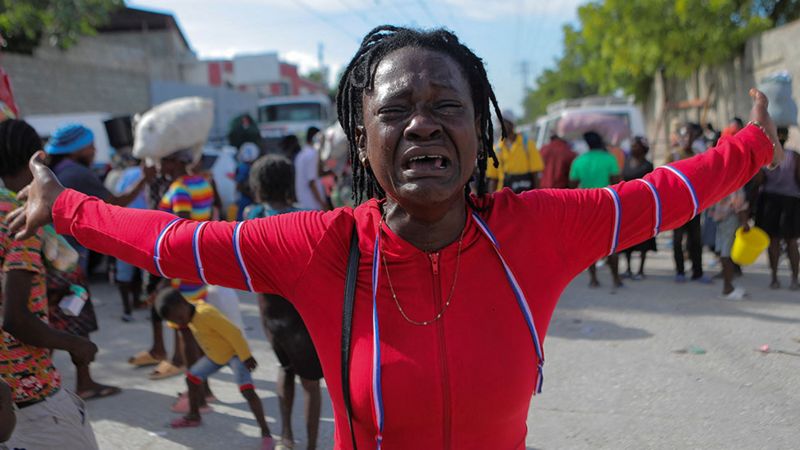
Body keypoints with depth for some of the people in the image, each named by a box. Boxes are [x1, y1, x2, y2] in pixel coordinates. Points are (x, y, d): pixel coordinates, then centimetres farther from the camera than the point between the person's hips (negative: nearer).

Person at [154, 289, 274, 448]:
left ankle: (265, 431, -17)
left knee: (248, 390, -23)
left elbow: (233, 332, -32)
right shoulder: (191, 316, -6)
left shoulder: (206, 313, -34)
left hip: (234, 352, -9)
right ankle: (194, 416, 36)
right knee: (192, 378, 15)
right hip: (215, 355, 9)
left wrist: (246, 356, -28)